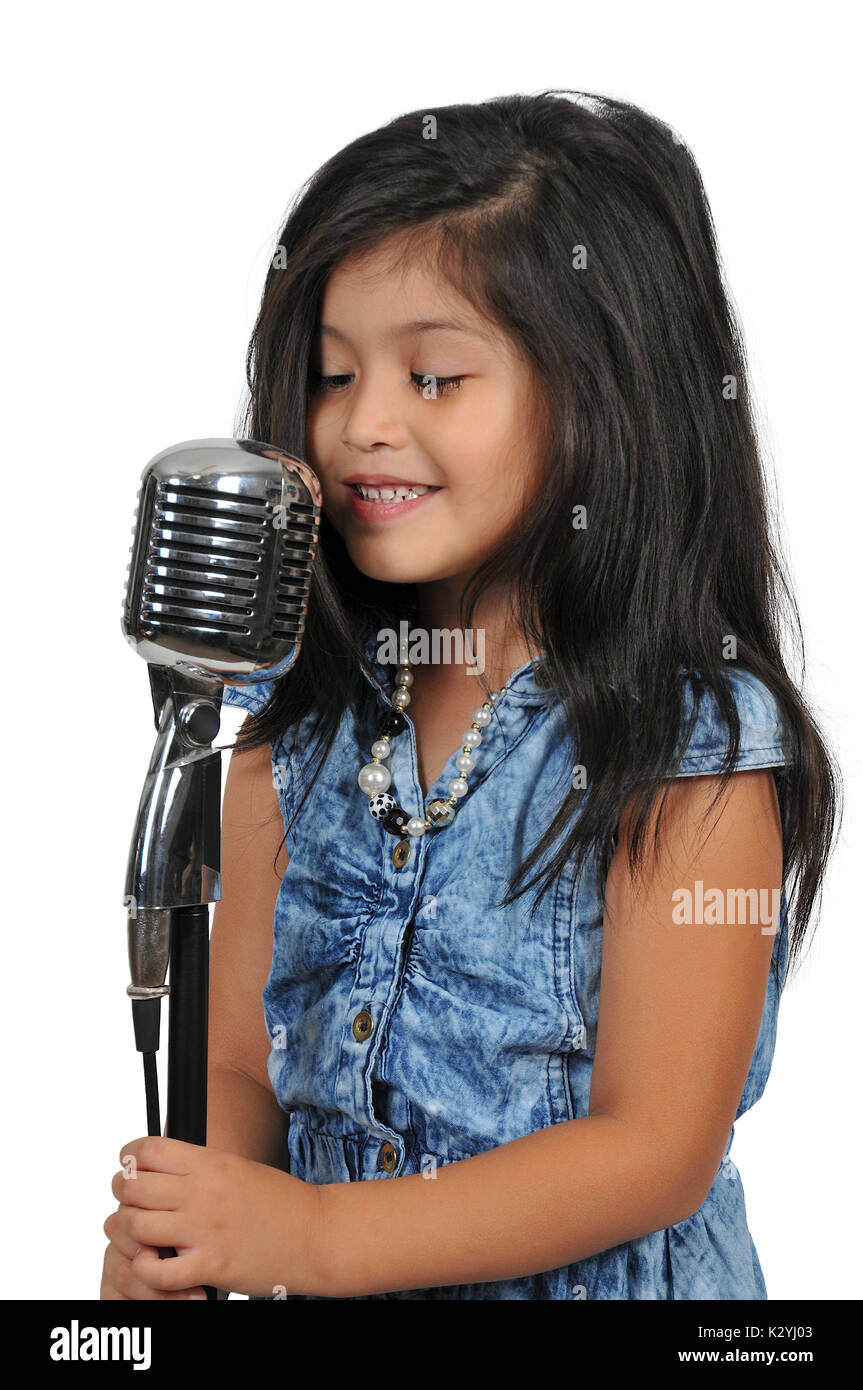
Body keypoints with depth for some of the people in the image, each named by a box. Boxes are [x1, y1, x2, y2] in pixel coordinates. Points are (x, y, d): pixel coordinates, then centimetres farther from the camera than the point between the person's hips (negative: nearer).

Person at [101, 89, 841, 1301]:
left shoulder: (693, 749, -14)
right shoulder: (294, 731, 1)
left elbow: (656, 1152, -16)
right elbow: (242, 1073, 2)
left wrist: (317, 1235, -21)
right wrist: (162, 1252, -16)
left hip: (601, 1278, -3)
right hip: (323, 1284, 4)